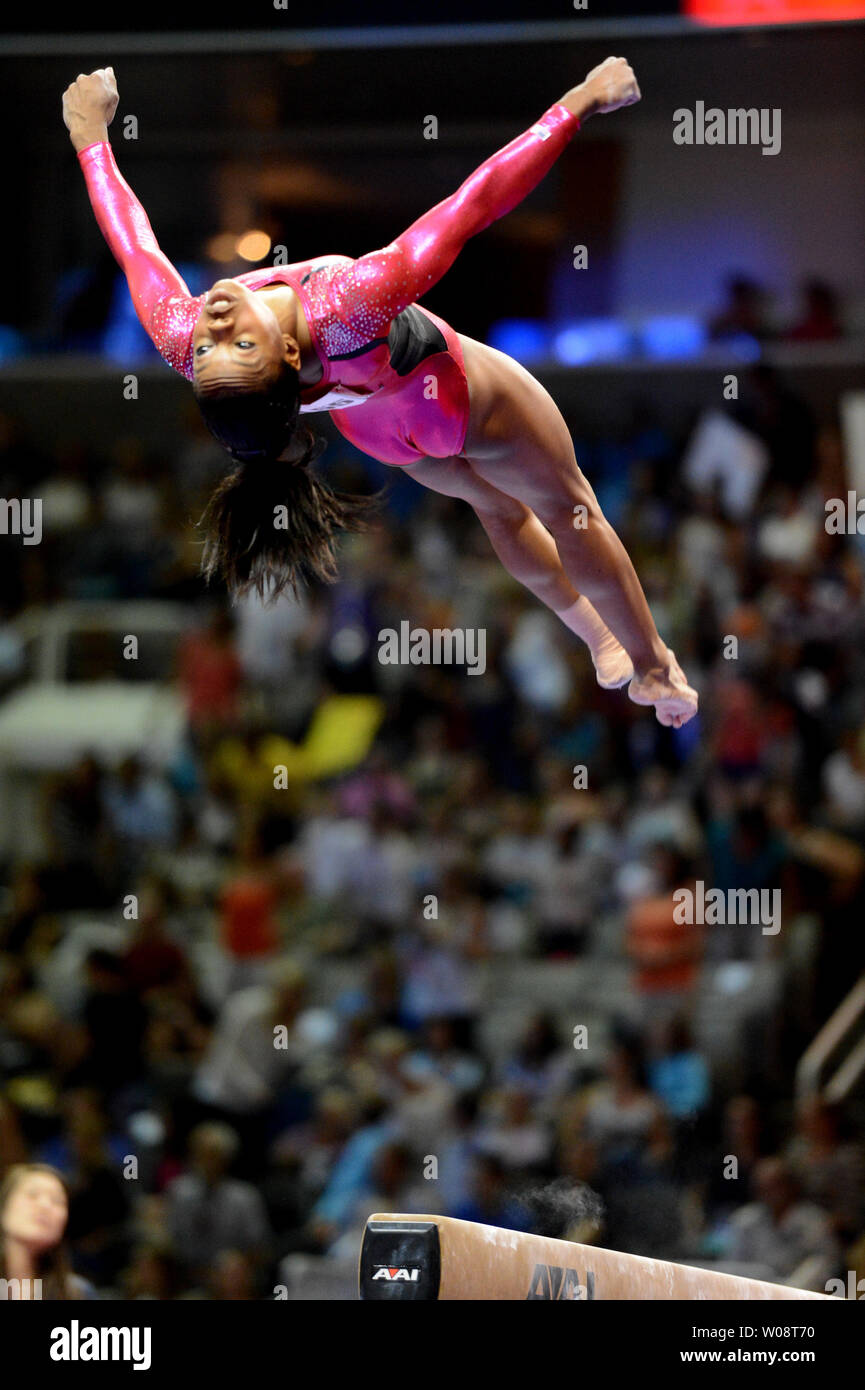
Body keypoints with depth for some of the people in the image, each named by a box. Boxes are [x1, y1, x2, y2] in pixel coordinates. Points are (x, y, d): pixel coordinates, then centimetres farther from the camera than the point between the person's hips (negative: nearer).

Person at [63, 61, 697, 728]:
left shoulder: (188, 346, -41)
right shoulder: (345, 312, -53)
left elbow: (133, 245, -22)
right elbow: (475, 202, -48)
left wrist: (92, 136, -6)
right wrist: (577, 105, -41)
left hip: (384, 426, 5)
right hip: (461, 397, -5)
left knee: (499, 509, 33)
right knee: (567, 510, 24)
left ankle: (602, 644, 55)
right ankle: (652, 665, 44)